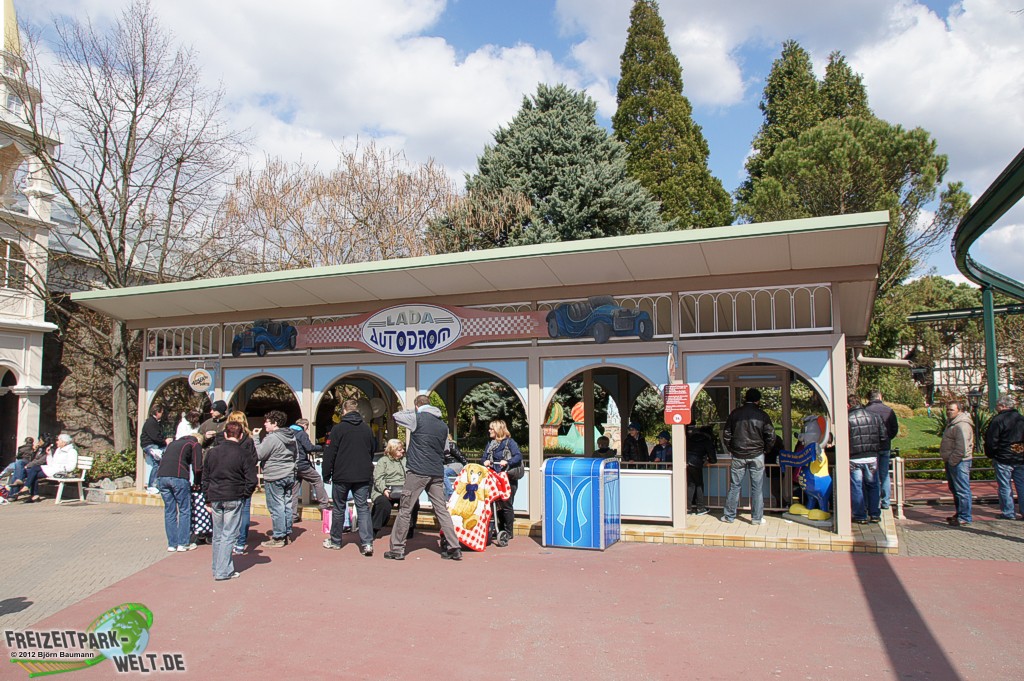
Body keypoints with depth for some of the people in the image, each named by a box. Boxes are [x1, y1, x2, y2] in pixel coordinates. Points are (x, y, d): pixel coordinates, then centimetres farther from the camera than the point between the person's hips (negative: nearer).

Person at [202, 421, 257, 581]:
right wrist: (244, 495, 7)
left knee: (217, 535, 15)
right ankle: (223, 571, 0)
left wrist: (208, 499, 16)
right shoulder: (244, 455, -6)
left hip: (215, 498, 4)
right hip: (233, 498, -4)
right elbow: (251, 480, -10)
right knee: (228, 535, 1)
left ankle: (217, 568, 23)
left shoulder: (211, 452, 7)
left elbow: (205, 478, 11)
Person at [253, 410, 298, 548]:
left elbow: (259, 454, -16)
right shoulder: (291, 437, 10)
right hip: (289, 476, 8)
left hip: (274, 478, -8)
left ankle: (278, 538, 1)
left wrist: (255, 438, -8)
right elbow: (296, 455, 17)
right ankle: (287, 534, 21)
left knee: (276, 507, -3)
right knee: (287, 505, 13)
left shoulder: (272, 438, -17)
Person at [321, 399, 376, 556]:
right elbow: (373, 451, 15)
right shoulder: (367, 428, 5)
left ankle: (335, 541, 24)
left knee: (339, 509, 12)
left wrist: (326, 475, 2)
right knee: (363, 509, 2)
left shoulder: (338, 428, -8)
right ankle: (367, 543, -9)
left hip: (342, 476, -2)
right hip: (363, 476, 3)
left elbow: (329, 454, -7)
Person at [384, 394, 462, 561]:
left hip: (417, 471, -5)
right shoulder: (443, 425, 12)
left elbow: (396, 416, 10)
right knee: (442, 510, 8)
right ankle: (454, 549, 6)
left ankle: (397, 549, 8)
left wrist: (413, 411, 21)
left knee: (405, 510, 4)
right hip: (437, 473, 5)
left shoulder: (417, 418, -5)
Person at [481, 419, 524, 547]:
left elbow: (519, 456, -14)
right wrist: (485, 461, -8)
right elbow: (483, 458, 15)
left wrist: (507, 462, -29)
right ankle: (500, 531, 19)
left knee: (506, 505, -8)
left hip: (508, 479, -6)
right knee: (498, 506, 9)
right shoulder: (490, 444, 16)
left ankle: (508, 533, 0)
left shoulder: (509, 442, -3)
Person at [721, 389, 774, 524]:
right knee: (756, 487, 5)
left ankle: (729, 516, 12)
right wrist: (764, 450, 10)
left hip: (738, 456, 1)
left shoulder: (735, 413, -1)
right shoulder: (762, 415, -5)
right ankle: (757, 518, 9)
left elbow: (726, 434, 2)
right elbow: (771, 436, -5)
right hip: (757, 456, -1)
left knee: (734, 486, 7)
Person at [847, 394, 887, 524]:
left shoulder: (847, 419, -11)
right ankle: (875, 514, 19)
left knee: (856, 487, 5)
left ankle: (861, 516, 8)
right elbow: (883, 435, 5)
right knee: (872, 486, 16)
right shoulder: (875, 416, 2)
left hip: (854, 459, -4)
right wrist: (876, 448, 18)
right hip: (872, 457, 4)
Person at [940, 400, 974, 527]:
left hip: (959, 462, -11)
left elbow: (961, 448, -24)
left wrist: (952, 460, -17)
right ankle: (959, 513, 29)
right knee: (954, 489, 19)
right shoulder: (952, 423, 16)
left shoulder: (961, 425, -18)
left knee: (962, 490, -6)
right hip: (951, 461, 11)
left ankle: (965, 517, -1)